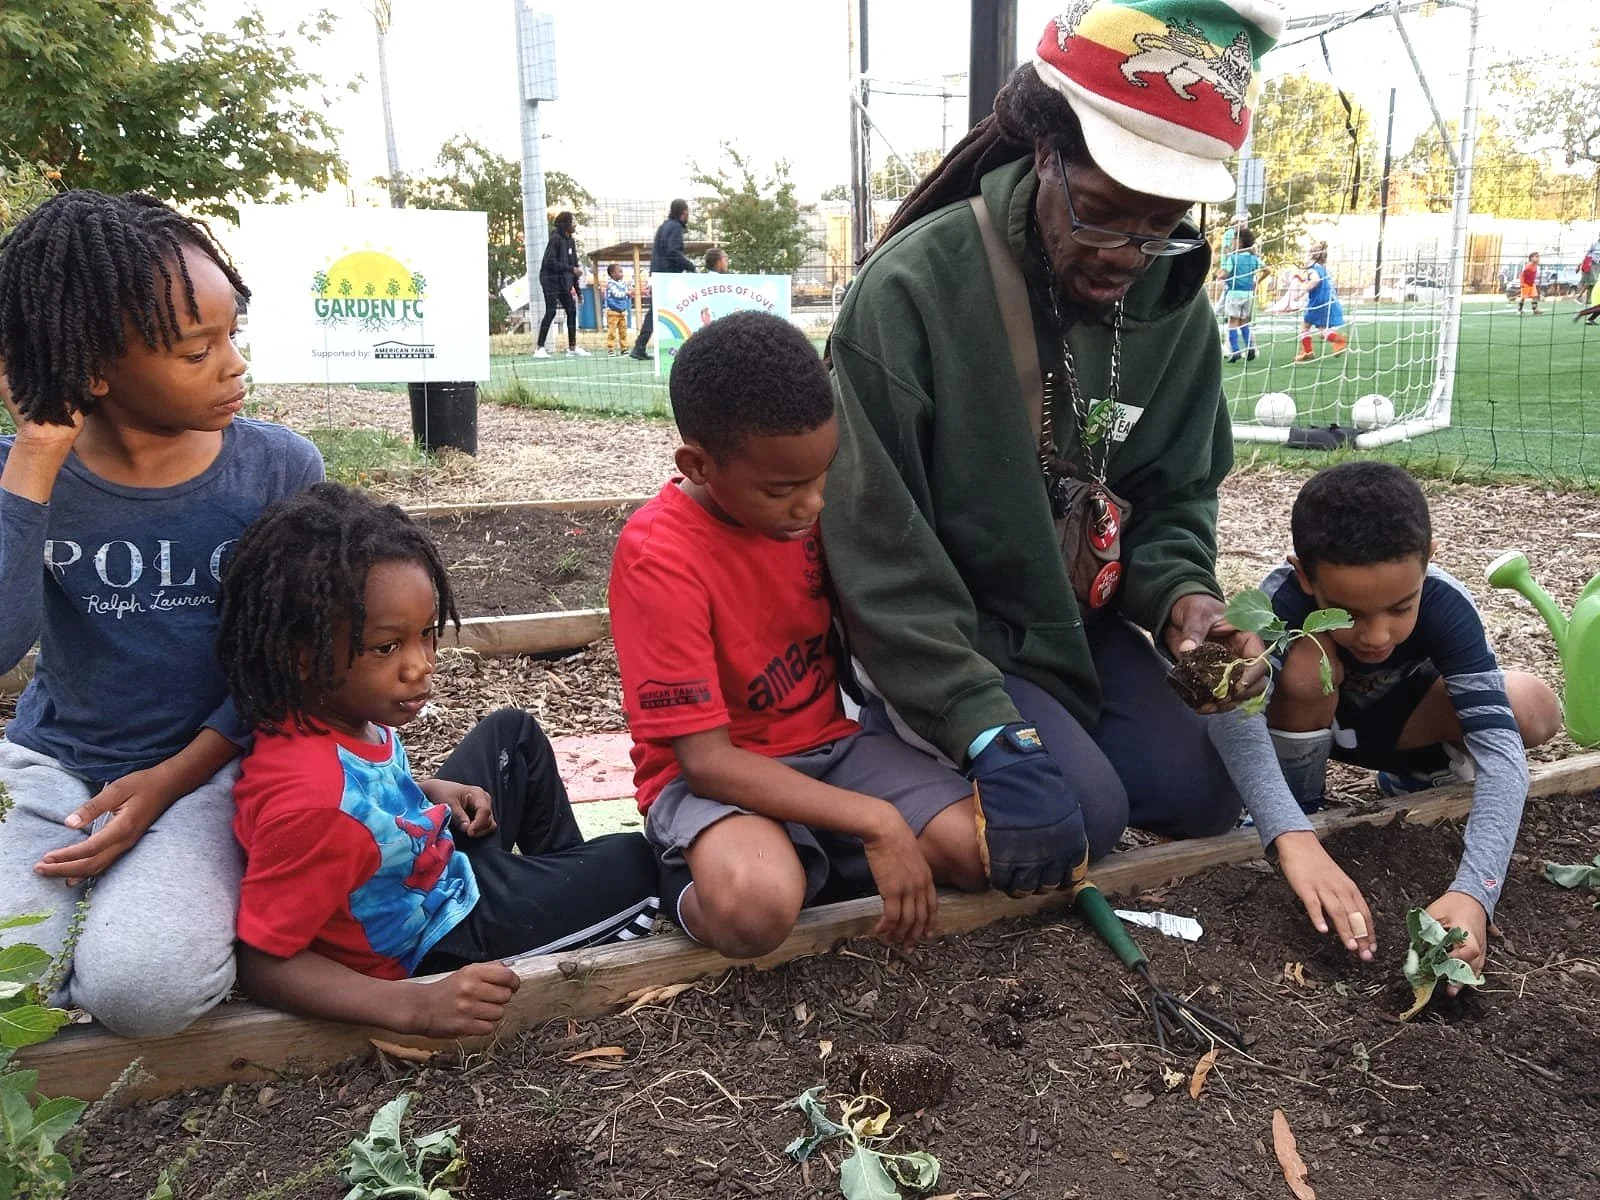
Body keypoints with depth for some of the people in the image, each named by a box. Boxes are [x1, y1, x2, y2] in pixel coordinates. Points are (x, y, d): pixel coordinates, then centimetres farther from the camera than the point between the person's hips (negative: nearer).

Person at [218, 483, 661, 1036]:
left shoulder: (343, 710, -17)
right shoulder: (314, 802, -41)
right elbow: (262, 964, -32)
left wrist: (428, 790, -4)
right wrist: (414, 1007, -39)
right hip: (440, 936, -7)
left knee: (511, 731, 22)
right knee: (636, 861, 1)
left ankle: (564, 876, 36)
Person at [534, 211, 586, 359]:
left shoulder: (571, 241, 10)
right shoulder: (555, 239, -13)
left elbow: (573, 263, 13)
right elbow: (550, 262, -20)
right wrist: (571, 269, -21)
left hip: (563, 282, 8)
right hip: (551, 280, -8)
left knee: (572, 311, 7)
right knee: (551, 312, -11)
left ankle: (572, 347, 16)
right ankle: (539, 348, -8)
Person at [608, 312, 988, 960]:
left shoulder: (807, 503, -5)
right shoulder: (658, 558, -23)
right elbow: (705, 758, -23)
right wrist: (876, 822, -29)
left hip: (832, 745, 6)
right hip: (718, 775, -6)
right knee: (755, 908, -38)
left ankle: (806, 862, 2)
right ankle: (702, 887, -4)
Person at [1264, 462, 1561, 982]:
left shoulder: (1445, 605, -31)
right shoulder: (1281, 602, -37)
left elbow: (1498, 745, -38)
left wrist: (1474, 890, -52)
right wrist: (1293, 838, -61)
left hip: (1394, 715, 2)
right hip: (1303, 723, -2)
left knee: (1534, 709, -25)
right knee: (1306, 661, -36)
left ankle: (1409, 776, 4)